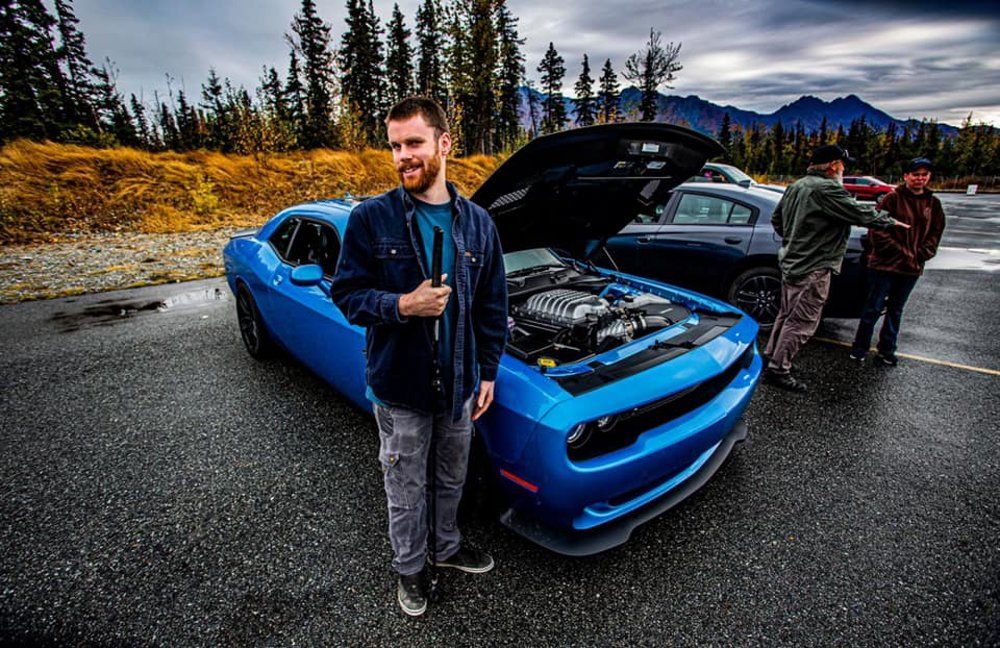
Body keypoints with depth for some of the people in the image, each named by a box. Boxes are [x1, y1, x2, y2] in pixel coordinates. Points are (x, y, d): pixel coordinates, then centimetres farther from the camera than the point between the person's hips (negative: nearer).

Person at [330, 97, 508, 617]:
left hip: (460, 381, 3)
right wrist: (401, 306, -26)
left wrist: (488, 372, 4)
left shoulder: (477, 223, 0)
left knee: (452, 479, 24)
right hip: (400, 385, -3)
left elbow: (493, 306, 5)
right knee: (406, 491, 16)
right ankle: (409, 567, 43)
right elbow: (346, 294, -7)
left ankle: (446, 546, 51)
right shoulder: (370, 219, -10)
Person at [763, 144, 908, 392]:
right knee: (801, 322, -3)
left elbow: (776, 219, 18)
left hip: (790, 262, 10)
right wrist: (890, 221, 3)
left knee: (787, 314, 20)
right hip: (812, 268, -10)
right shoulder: (826, 189, -17)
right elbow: (861, 214, -14)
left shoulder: (796, 186, 11)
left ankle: (771, 357, 29)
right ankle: (778, 370, 2)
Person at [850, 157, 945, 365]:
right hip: (884, 264, -5)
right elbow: (878, 231, -10)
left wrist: (920, 255, -4)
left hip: (912, 268, 5)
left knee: (896, 311, 13)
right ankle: (860, 348, 11)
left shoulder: (933, 203, 9)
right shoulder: (893, 199, -6)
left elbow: (935, 234, 12)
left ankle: (886, 351, 24)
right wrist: (902, 252, -14)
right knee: (873, 308, 0)